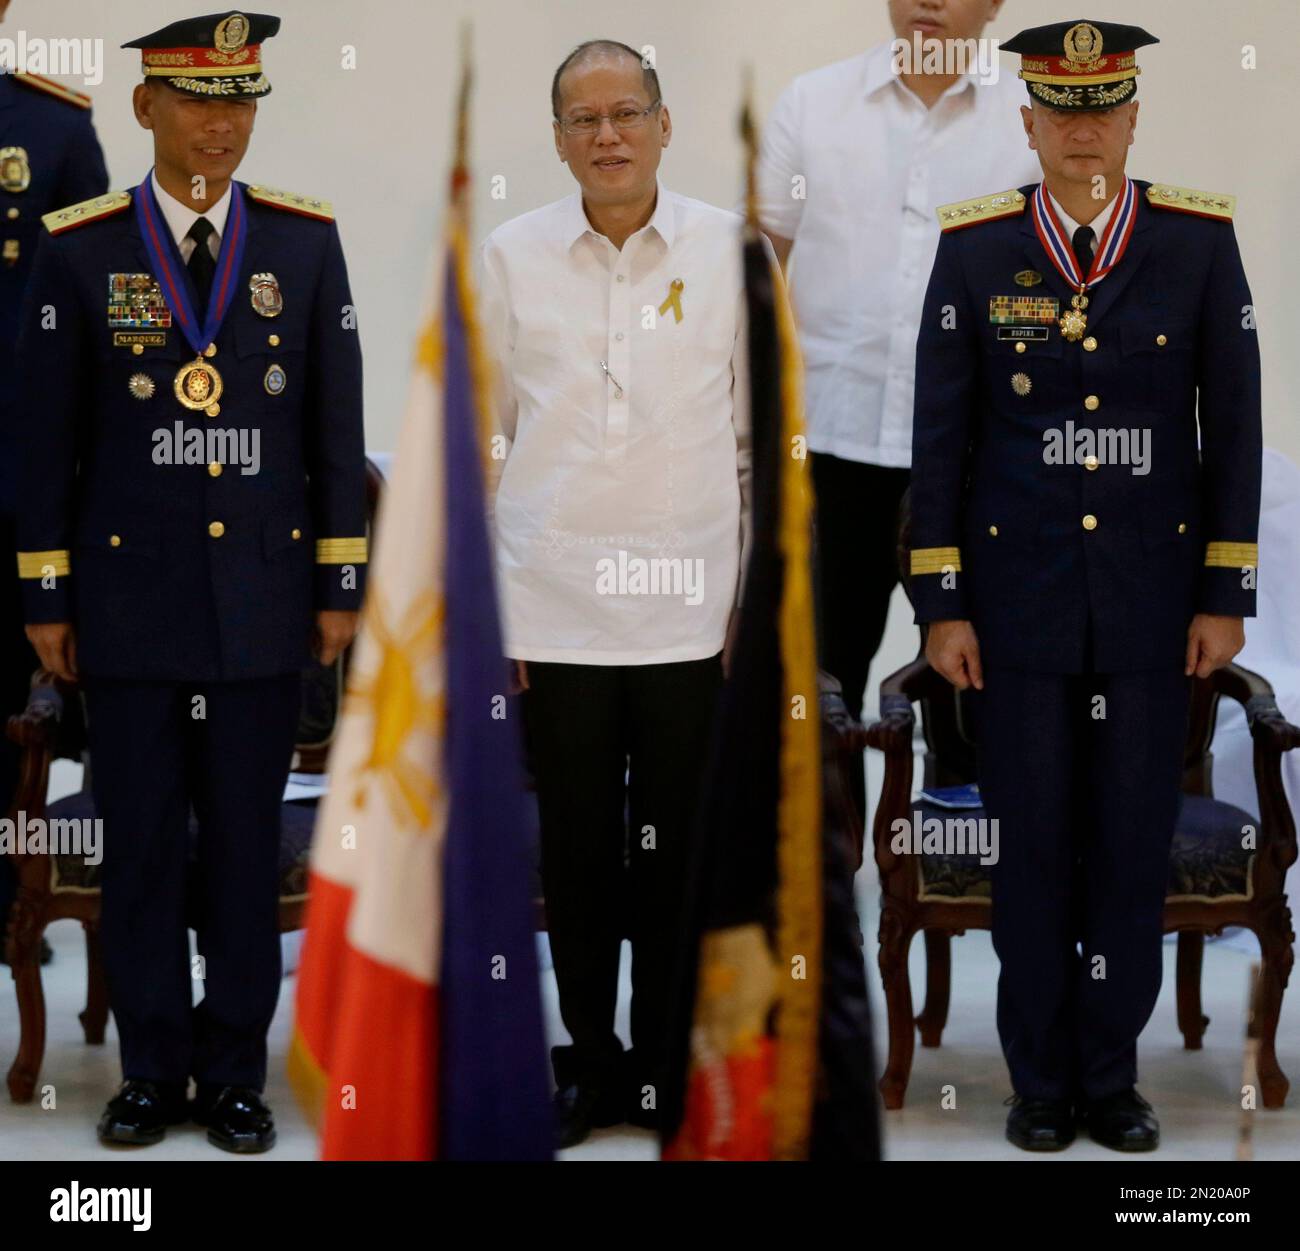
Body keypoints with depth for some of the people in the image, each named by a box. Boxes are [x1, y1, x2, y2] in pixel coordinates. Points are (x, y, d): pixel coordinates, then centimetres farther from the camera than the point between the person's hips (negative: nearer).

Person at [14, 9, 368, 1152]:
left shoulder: (306, 240, 3)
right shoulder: (80, 251, 0)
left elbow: (336, 424, 5)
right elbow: (48, 436, 2)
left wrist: (341, 583, 3)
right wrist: (46, 595, 1)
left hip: (261, 600, 1)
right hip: (129, 594, -1)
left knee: (249, 841, 6)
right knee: (139, 842, 6)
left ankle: (236, 1069, 17)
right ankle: (154, 1068, 18)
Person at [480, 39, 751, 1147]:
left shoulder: (728, 251, 1)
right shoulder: (513, 256, 3)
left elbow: (760, 433, 6)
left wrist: (763, 594, 4)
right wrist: (478, 604, 4)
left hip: (689, 609, 0)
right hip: (556, 609, 1)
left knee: (675, 849, 6)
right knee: (578, 849, 8)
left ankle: (663, 1064, 20)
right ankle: (589, 1061, 21)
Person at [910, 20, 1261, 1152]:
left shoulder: (1200, 239, -2)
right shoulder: (976, 249, -3)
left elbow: (1234, 424, 0)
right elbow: (940, 437, -1)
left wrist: (1228, 596, -2)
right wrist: (942, 606, -4)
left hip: (1151, 603, 0)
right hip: (1019, 600, 0)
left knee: (1136, 843, 5)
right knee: (1031, 844, 6)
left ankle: (1112, 1075, 20)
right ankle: (1040, 1080, 19)